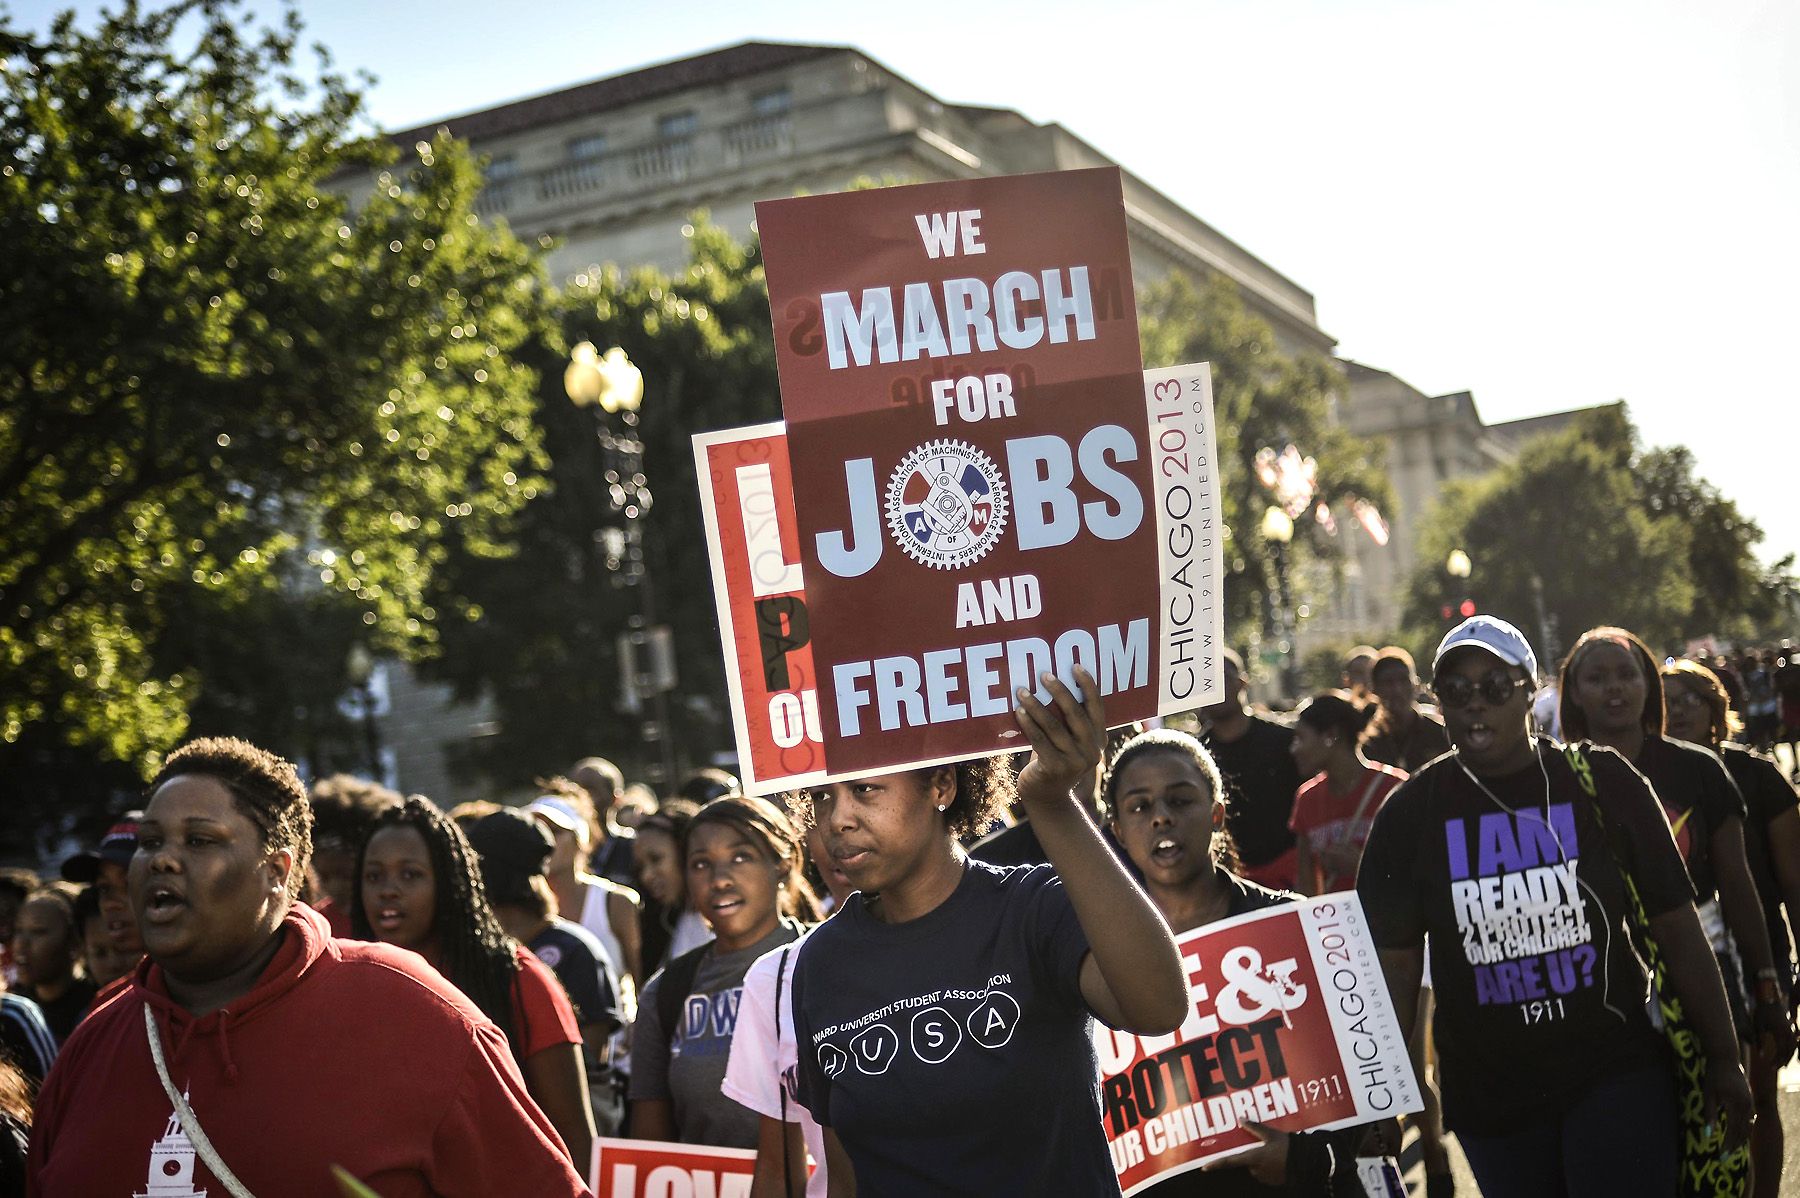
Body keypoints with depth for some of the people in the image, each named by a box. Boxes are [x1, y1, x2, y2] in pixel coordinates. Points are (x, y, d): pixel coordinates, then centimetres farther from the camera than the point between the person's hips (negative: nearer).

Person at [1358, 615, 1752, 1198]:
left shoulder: (1601, 781, -3)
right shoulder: (1410, 813, -1)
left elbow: (1676, 926, 0)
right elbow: (1395, 959, -1)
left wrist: (1724, 1059, 0)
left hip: (1617, 1078, -1)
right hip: (1488, 1099, 2)